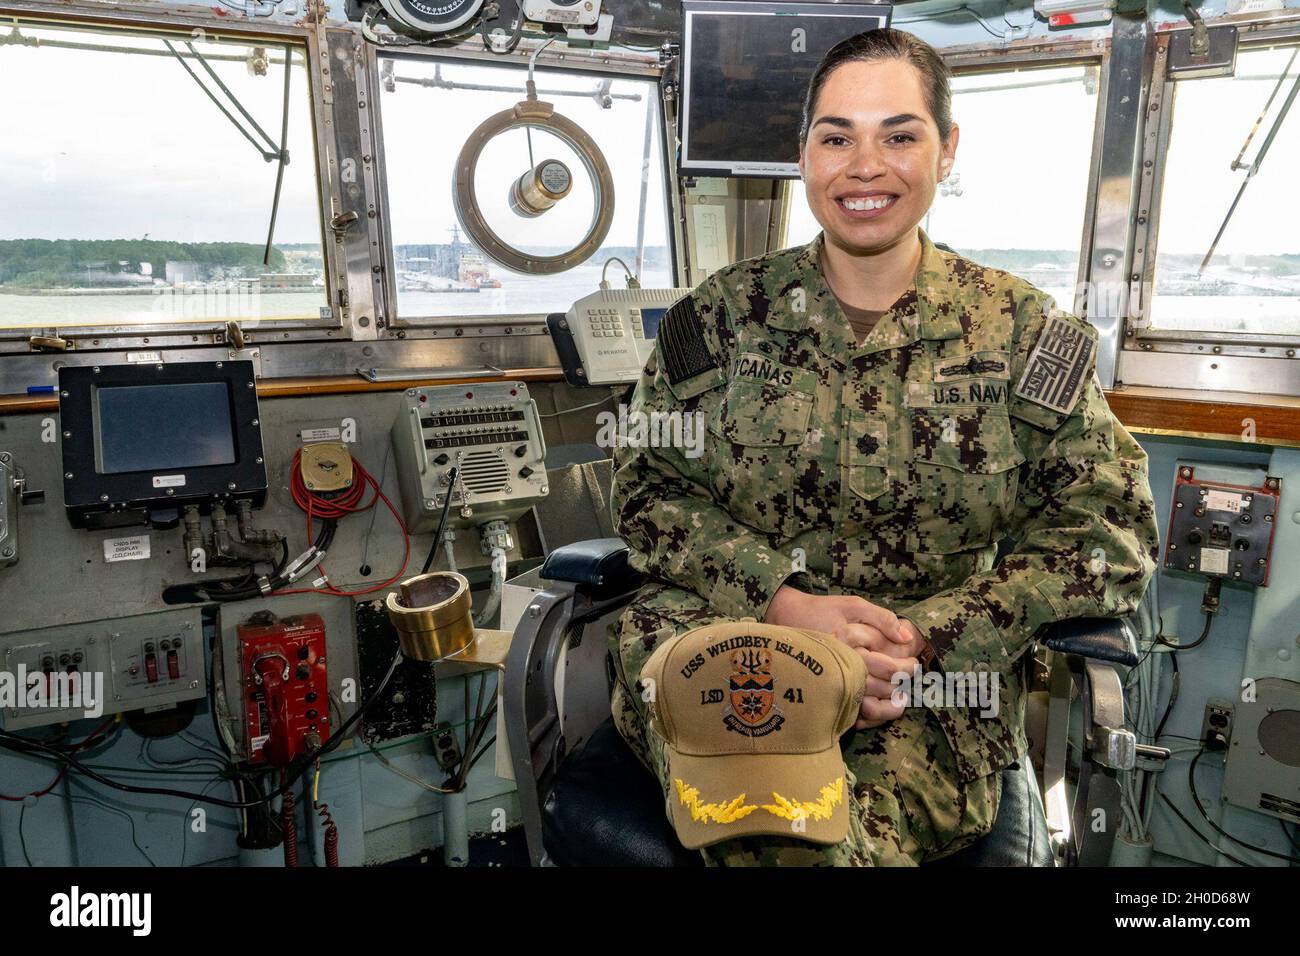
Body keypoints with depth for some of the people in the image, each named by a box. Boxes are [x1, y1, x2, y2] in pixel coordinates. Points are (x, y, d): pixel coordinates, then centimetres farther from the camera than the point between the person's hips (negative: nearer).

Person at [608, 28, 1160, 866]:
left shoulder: (1024, 332, 5)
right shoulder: (721, 315, 7)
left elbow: (1110, 532, 1)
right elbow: (646, 488, 2)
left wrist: (927, 637, -13)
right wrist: (784, 603, -15)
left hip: (937, 682, 1)